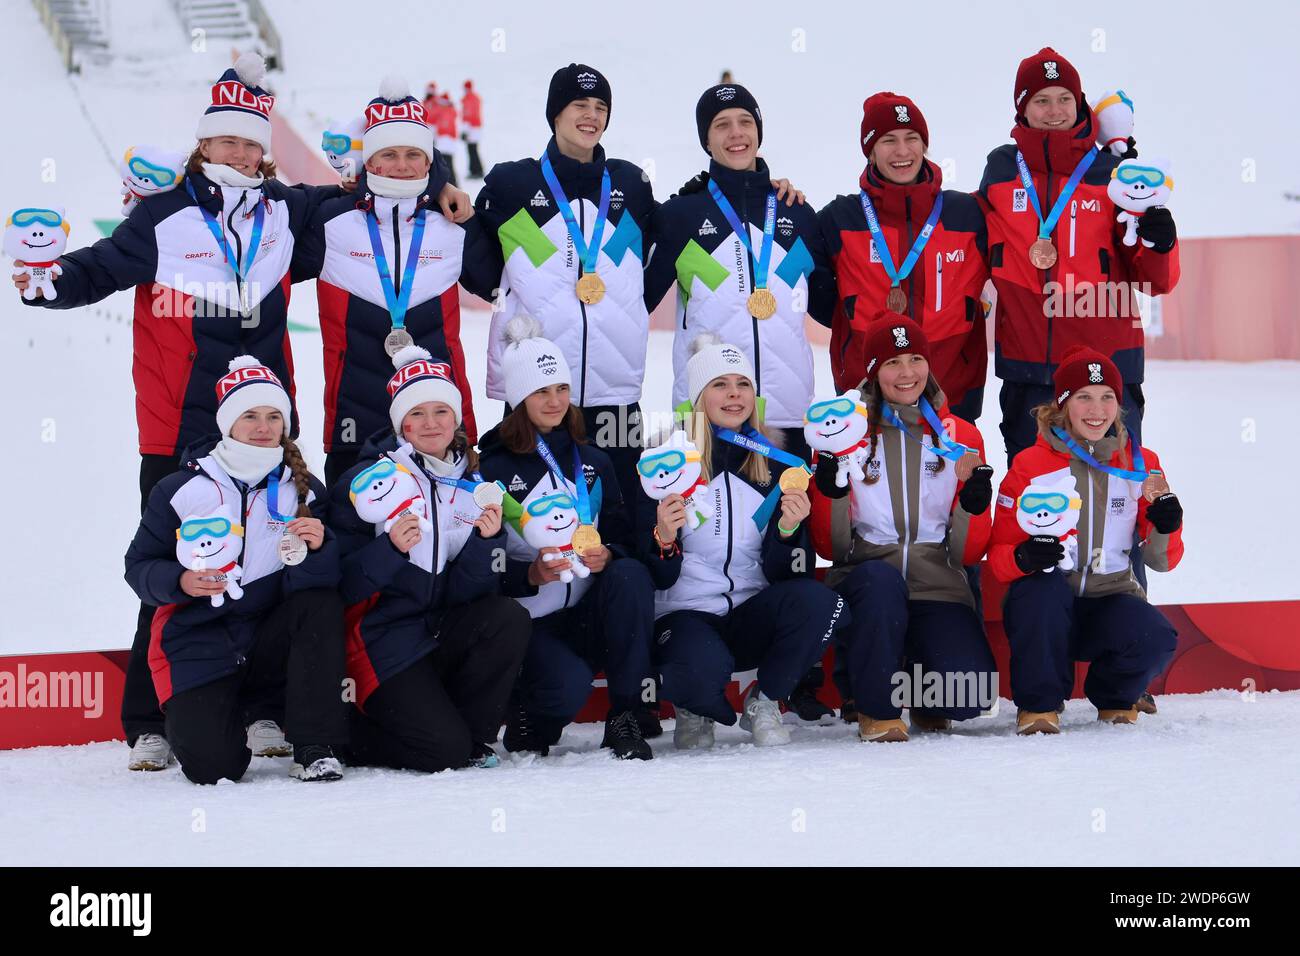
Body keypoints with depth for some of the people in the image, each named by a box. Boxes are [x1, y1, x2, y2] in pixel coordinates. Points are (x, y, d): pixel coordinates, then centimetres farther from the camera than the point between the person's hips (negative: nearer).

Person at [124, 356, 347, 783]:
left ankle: (315, 748, -20)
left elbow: (329, 576, -6)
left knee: (321, 603, -29)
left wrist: (318, 547, -29)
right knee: (212, 765, -22)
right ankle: (190, 712, 18)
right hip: (198, 643, -2)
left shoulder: (304, 490, 2)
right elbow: (139, 565, 0)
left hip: (267, 642, 2)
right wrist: (180, 582, -21)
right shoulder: (181, 489, -3)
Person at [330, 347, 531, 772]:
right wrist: (391, 549, -29)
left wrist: (487, 539, -16)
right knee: (444, 752, -20)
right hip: (383, 639, -5)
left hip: (440, 633, 5)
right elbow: (341, 584, -14)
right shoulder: (366, 481, -8)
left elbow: (465, 592, 0)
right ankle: (350, 732, 8)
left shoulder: (472, 486, 7)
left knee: (510, 619, -24)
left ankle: (472, 736, -5)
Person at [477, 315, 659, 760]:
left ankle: (628, 715, -23)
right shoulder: (494, 469, 1)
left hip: (591, 616, 4)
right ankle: (525, 723, 3)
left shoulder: (592, 462, 16)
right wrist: (531, 574, -24)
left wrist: (608, 555, -11)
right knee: (569, 686, -35)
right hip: (530, 619, -4)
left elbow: (623, 536, 13)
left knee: (630, 574, -29)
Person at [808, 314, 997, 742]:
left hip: (939, 591, 1)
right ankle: (876, 709, -16)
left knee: (971, 695, -25)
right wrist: (831, 485, -14)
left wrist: (975, 501, -12)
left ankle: (922, 699, 13)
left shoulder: (961, 435, 8)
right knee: (881, 578, -38)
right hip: (865, 589, -1)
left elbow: (969, 552, 7)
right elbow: (830, 548, 2)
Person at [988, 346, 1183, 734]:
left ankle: (1114, 698, 7)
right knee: (1043, 586, -36)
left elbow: (1163, 561, 5)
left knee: (1157, 639, -30)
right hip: (1043, 610, -1)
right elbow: (998, 556, -4)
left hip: (1109, 602, 2)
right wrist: (1023, 558, -29)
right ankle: (1039, 705, -13)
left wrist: (1165, 528, -18)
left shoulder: (1141, 464, 3)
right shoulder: (1030, 465, -4)